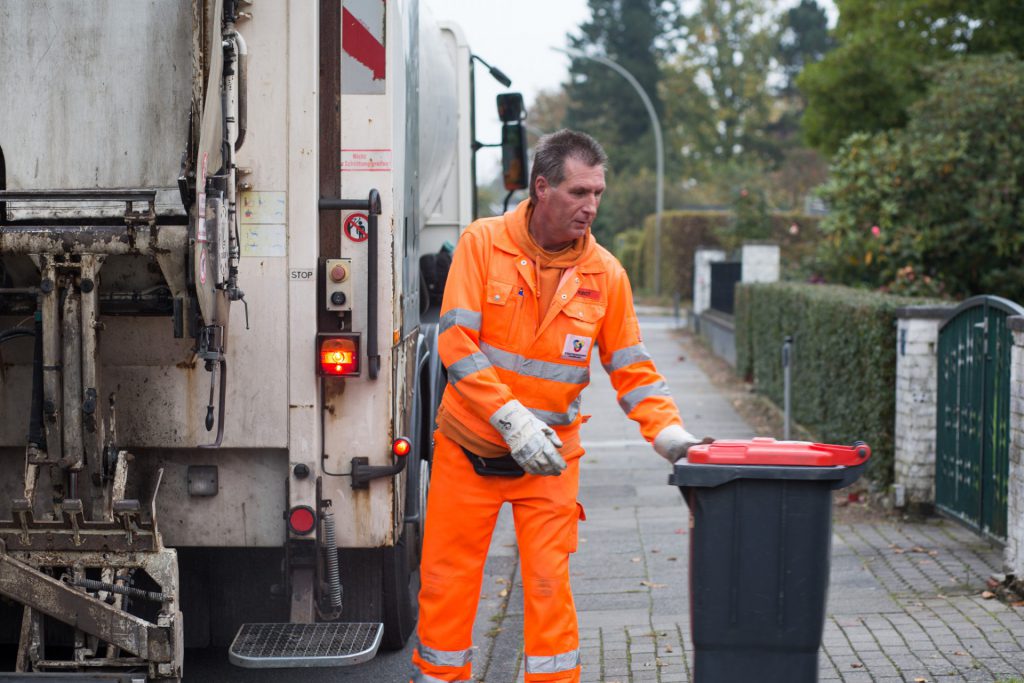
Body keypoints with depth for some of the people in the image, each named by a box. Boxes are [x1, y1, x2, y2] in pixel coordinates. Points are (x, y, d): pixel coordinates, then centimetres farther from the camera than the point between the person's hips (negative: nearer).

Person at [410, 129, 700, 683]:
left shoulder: (604, 273, -3)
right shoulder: (482, 243, -8)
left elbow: (631, 367, 3)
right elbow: (456, 342, -15)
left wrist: (667, 429, -13)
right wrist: (510, 417, -24)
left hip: (550, 457, 1)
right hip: (468, 448, 0)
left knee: (549, 585, -2)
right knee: (446, 581, 7)